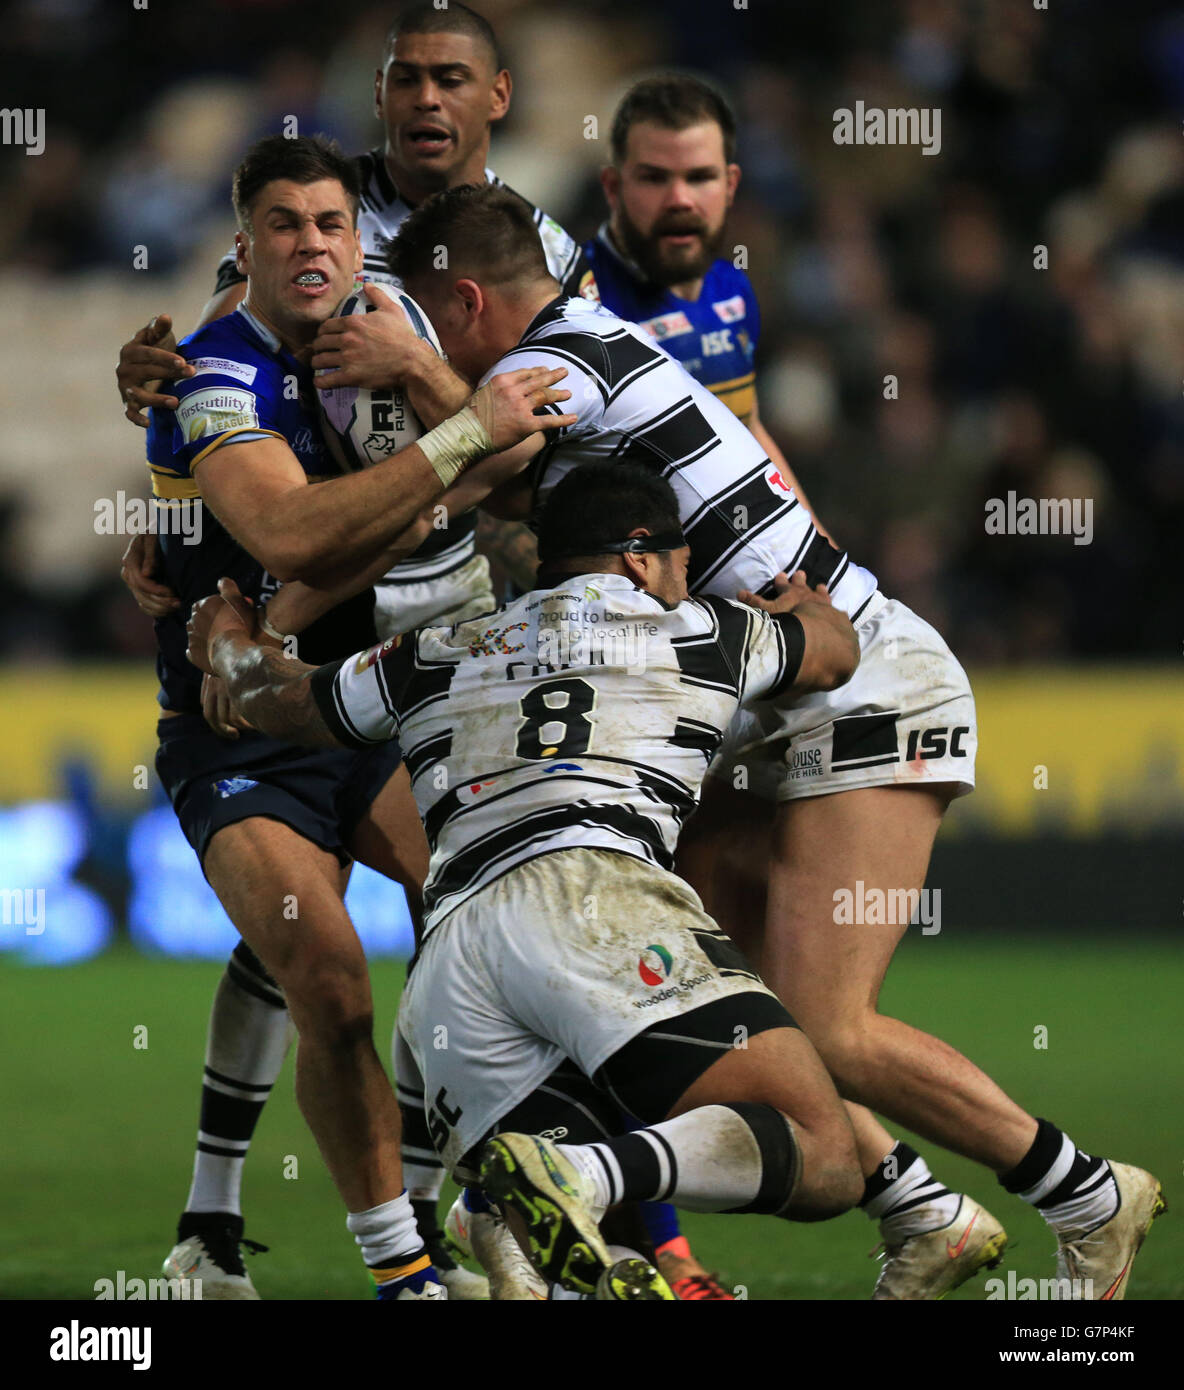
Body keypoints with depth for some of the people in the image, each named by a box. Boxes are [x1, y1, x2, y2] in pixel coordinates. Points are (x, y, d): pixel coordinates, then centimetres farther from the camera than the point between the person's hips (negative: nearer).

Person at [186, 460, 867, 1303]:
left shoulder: (437, 657, 32)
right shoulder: (695, 633, 25)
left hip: (447, 962, 5)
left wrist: (228, 645, 71)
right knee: (824, 1164, -12)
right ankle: (582, 1176, -39)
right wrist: (804, 595, 68)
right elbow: (835, 649, 45)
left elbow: (279, 699, 48)